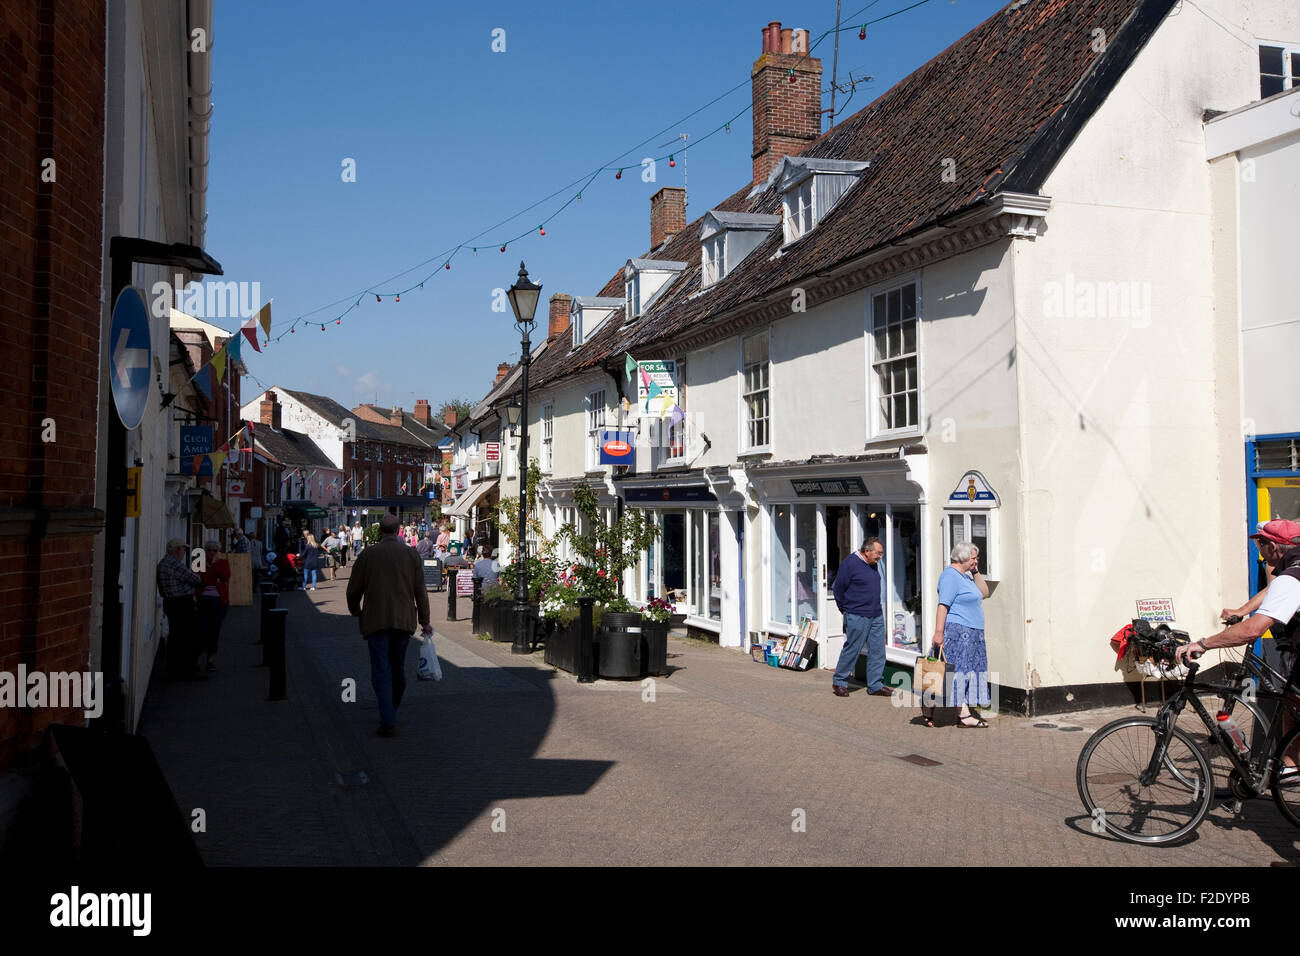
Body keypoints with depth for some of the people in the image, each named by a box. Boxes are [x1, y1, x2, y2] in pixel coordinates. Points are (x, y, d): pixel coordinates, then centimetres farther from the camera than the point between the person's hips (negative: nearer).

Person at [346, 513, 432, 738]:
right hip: (403, 620, 2)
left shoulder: (367, 555, -1)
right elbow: (420, 591, 3)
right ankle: (392, 712, 31)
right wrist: (424, 621, 9)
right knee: (398, 668, 17)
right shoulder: (411, 554, 3)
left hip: (376, 620, -2)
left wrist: (355, 610, 24)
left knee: (381, 670, -3)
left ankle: (388, 722, -12)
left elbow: (353, 589, 4)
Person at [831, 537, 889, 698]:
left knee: (877, 651, 6)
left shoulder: (873, 564, 10)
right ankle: (839, 682, 15)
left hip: (876, 616, 7)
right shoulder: (850, 564, -14)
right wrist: (846, 609, 3)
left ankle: (875, 685, 15)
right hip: (857, 617, -7)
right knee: (852, 650, 0)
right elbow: (838, 588, -7)